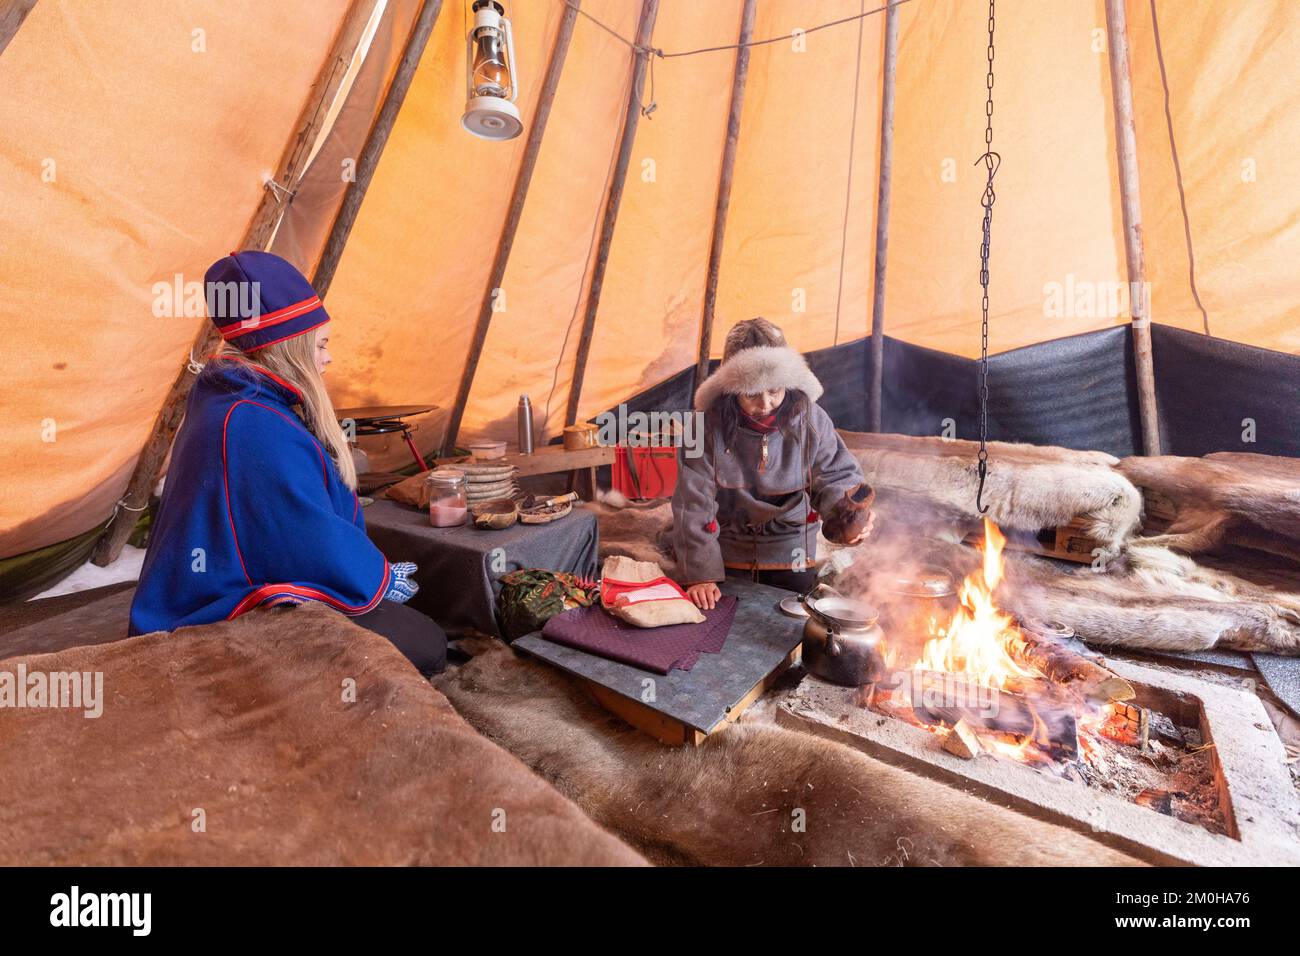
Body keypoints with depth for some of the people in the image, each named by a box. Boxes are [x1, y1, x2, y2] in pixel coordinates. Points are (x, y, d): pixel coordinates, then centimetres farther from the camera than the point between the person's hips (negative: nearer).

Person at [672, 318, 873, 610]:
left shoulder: (810, 418, -13)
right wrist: (699, 573, -18)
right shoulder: (709, 423, -18)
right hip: (726, 556, -1)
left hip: (790, 558, 1)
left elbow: (835, 477, -6)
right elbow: (694, 503, -17)